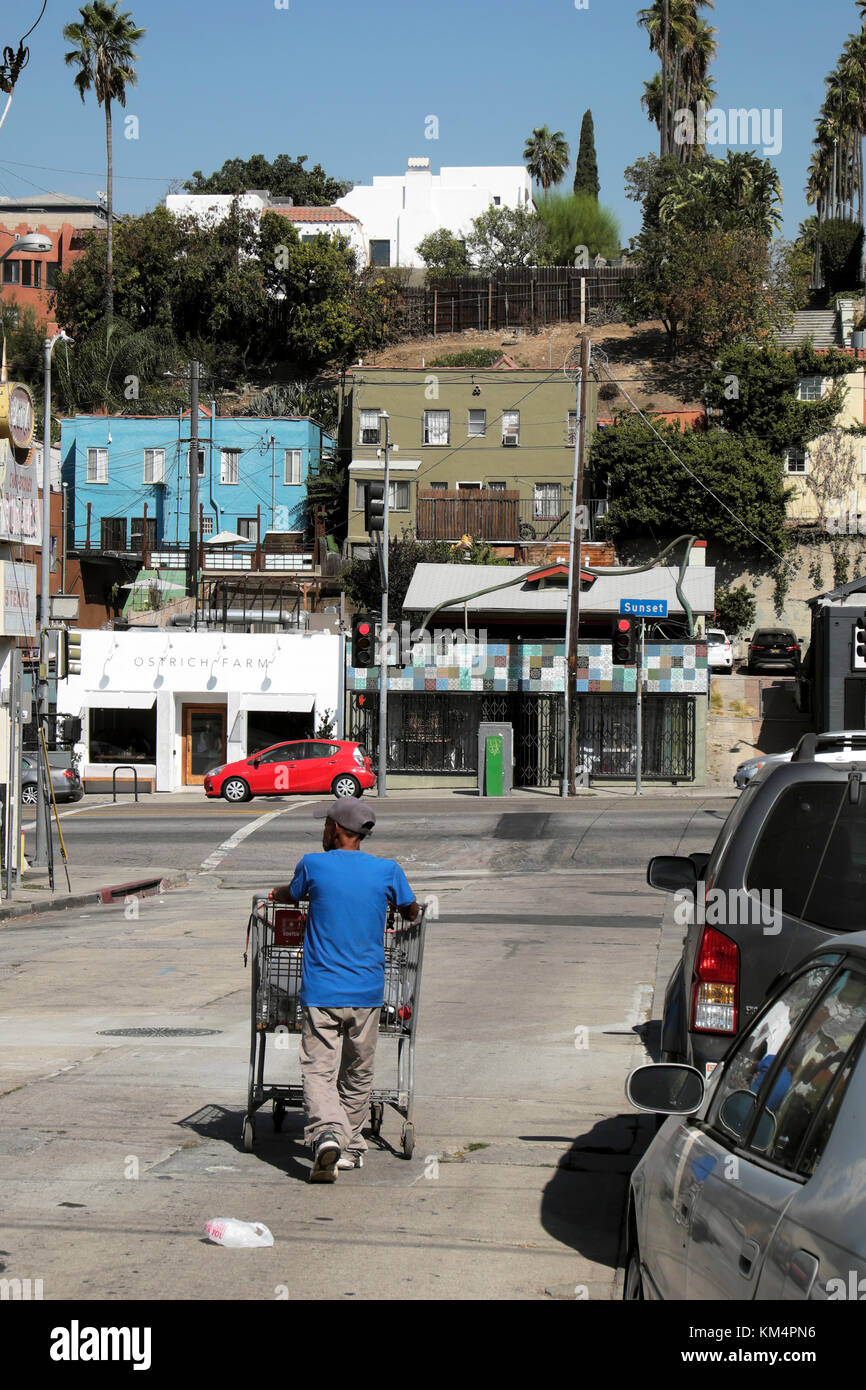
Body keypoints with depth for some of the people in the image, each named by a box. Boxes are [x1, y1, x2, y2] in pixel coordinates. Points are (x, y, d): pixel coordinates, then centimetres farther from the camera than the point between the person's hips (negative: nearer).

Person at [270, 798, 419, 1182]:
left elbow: (288, 895, 17)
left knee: (318, 1069, -3)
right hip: (367, 992, 2)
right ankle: (350, 1146, 24)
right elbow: (411, 912, 17)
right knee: (358, 1074, 16)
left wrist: (275, 894, 40)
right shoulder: (387, 871, 0)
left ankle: (326, 1132, -27)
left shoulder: (313, 865, -4)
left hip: (321, 992, -2)